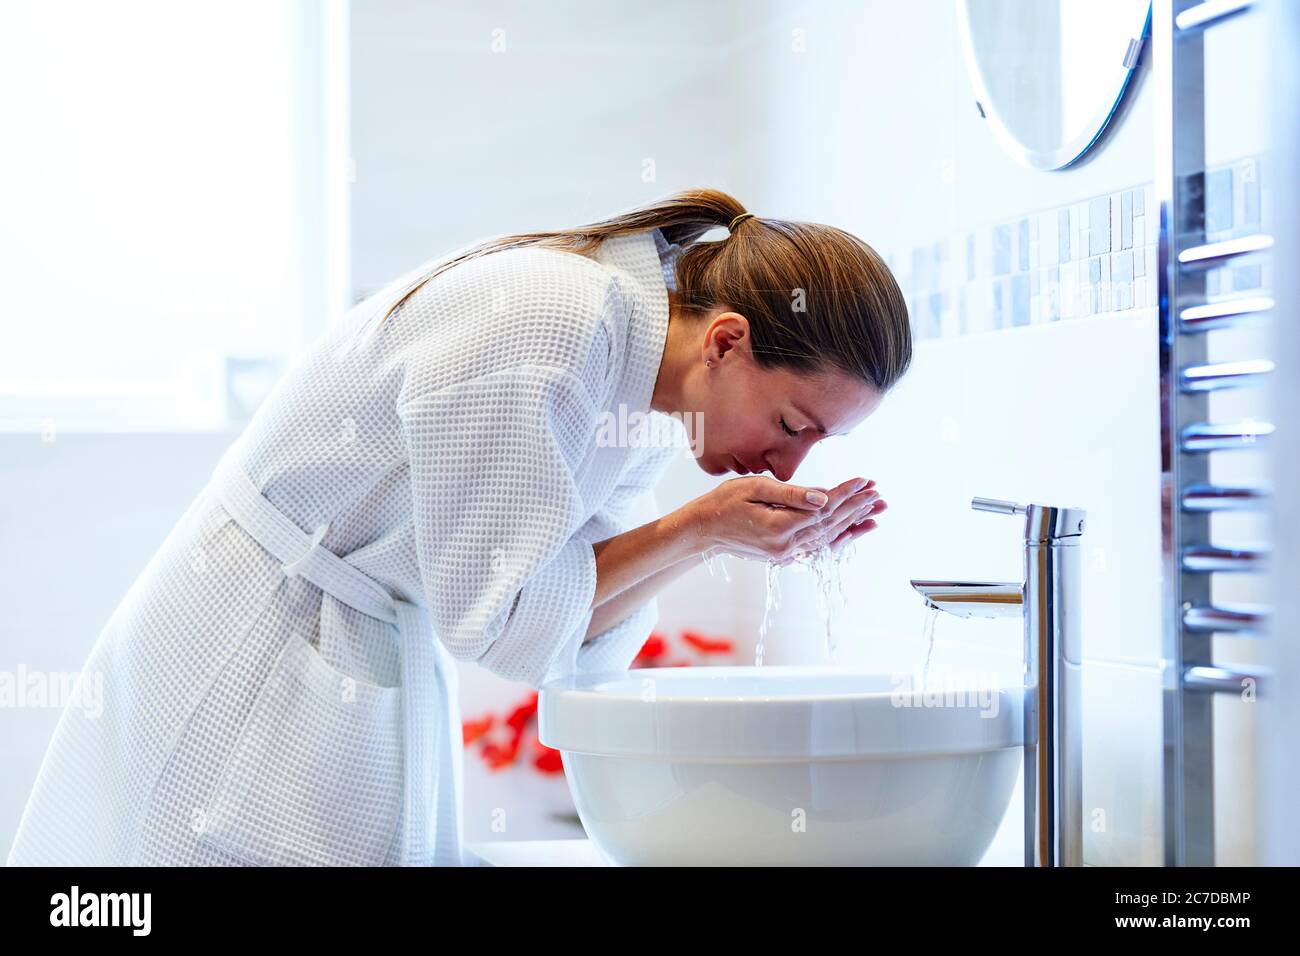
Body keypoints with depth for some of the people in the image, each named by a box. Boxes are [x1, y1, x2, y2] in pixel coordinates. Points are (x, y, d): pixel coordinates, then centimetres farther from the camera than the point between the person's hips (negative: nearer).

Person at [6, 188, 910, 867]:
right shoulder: (539, 326, -26)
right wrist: (701, 528, -21)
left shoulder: (655, 378, 0)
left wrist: (734, 531, -12)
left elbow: (585, 633, 1)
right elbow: (496, 617, -21)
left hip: (393, 661, 8)